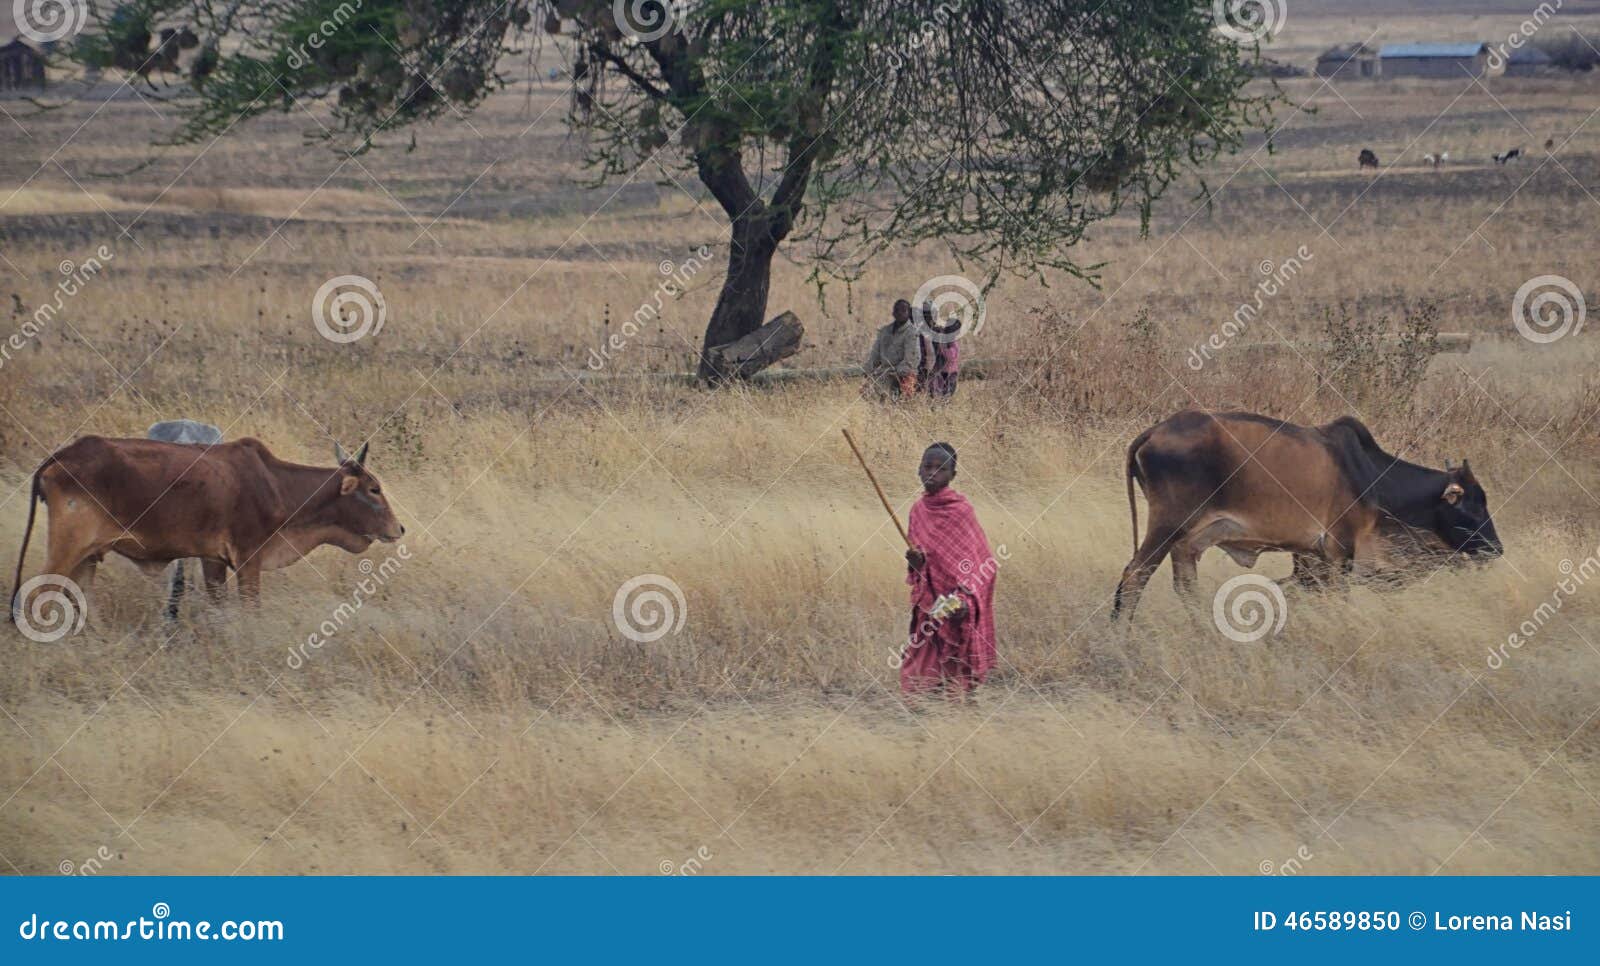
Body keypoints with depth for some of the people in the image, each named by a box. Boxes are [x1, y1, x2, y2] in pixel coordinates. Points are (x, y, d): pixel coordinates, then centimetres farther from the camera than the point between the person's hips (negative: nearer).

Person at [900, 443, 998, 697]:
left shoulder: (960, 509, -11)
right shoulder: (918, 510, 8)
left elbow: (981, 561, -13)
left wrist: (965, 600, -25)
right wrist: (916, 561, -10)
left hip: (954, 607, -6)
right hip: (928, 606, 6)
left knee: (952, 680, -5)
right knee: (919, 677, 4)